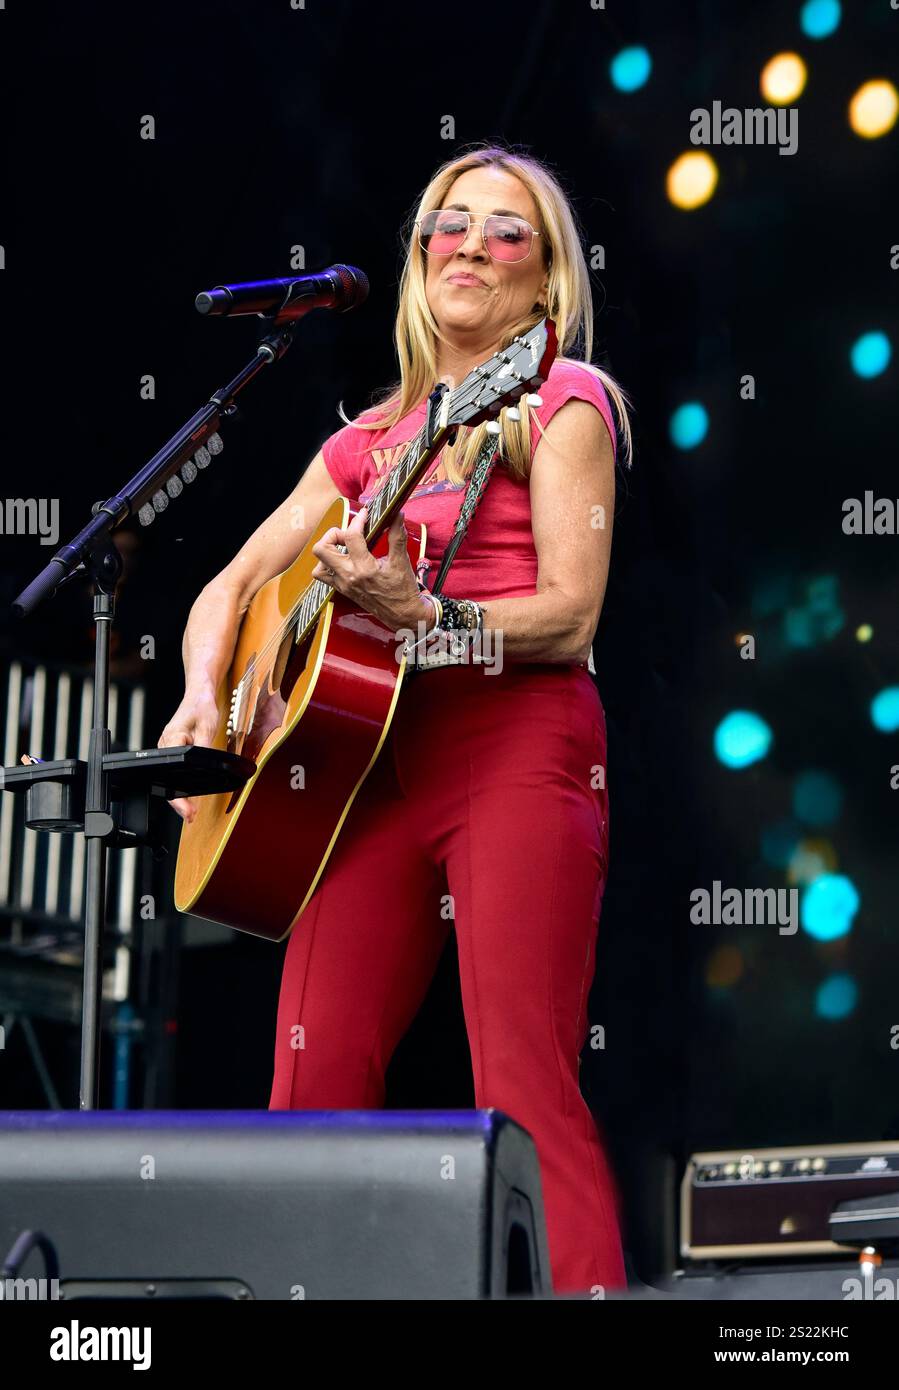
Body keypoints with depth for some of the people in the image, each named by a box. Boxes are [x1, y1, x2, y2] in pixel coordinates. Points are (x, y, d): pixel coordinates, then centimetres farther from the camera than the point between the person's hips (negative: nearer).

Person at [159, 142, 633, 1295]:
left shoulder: (562, 402, 5)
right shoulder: (373, 439, 22)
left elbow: (571, 617, -6)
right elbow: (231, 586, 23)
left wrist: (420, 615, -20)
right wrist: (201, 699, 3)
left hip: (519, 751, -6)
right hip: (377, 759, 6)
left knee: (521, 1086, -17)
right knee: (312, 1075, -4)